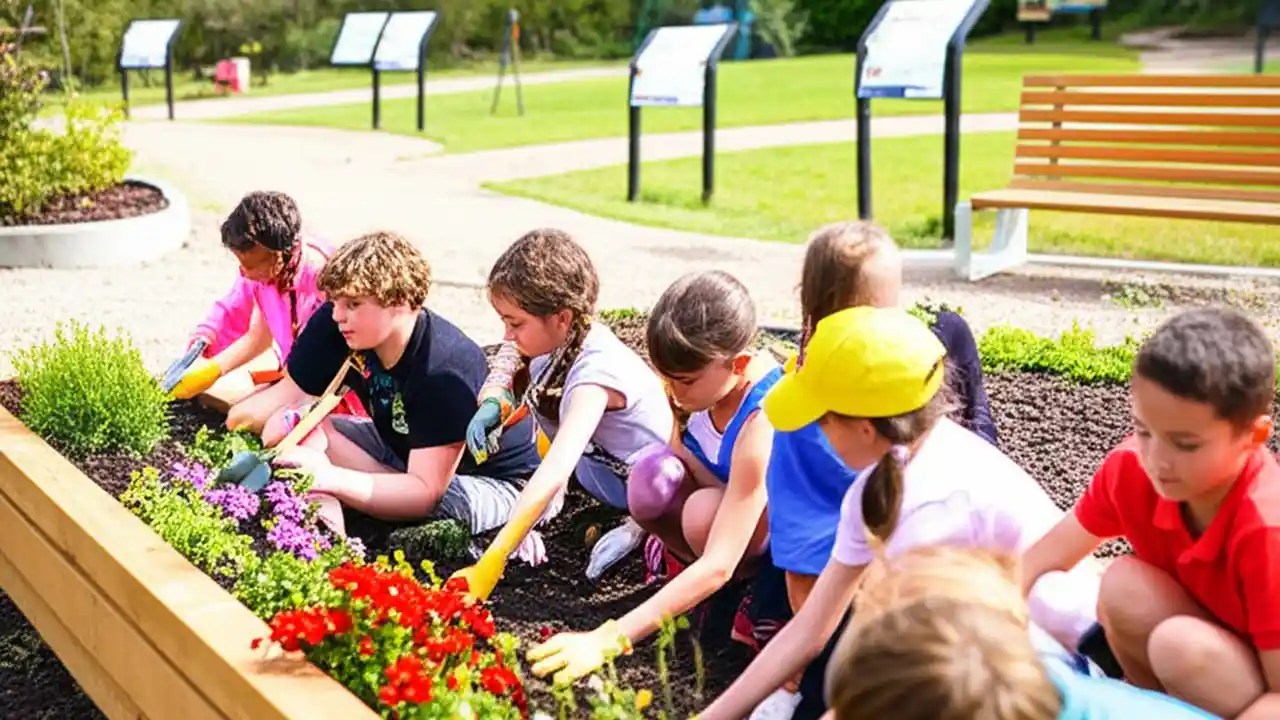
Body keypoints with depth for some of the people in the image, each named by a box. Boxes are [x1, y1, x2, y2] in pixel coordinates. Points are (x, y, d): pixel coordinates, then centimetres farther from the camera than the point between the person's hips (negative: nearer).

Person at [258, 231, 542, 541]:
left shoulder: (446, 370, -34)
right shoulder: (332, 326, -17)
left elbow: (425, 493, -36)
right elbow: (287, 407, -12)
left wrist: (327, 477, -47)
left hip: (489, 478, -6)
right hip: (400, 450, 7)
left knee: (439, 507, -40)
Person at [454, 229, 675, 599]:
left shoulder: (594, 373, -35)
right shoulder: (564, 337, -12)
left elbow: (554, 472, -46)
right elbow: (505, 382, 5)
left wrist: (490, 565, -51)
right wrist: (493, 405, -21)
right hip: (606, 463, 7)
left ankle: (641, 524, -11)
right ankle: (553, 501, 4)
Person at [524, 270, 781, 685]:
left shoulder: (763, 425, -37)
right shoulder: (709, 370, -18)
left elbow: (719, 565, -41)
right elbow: (680, 450, 3)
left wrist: (608, 640, -46)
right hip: (722, 492, 5)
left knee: (705, 512, -38)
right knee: (653, 479, -28)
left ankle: (754, 583, -6)